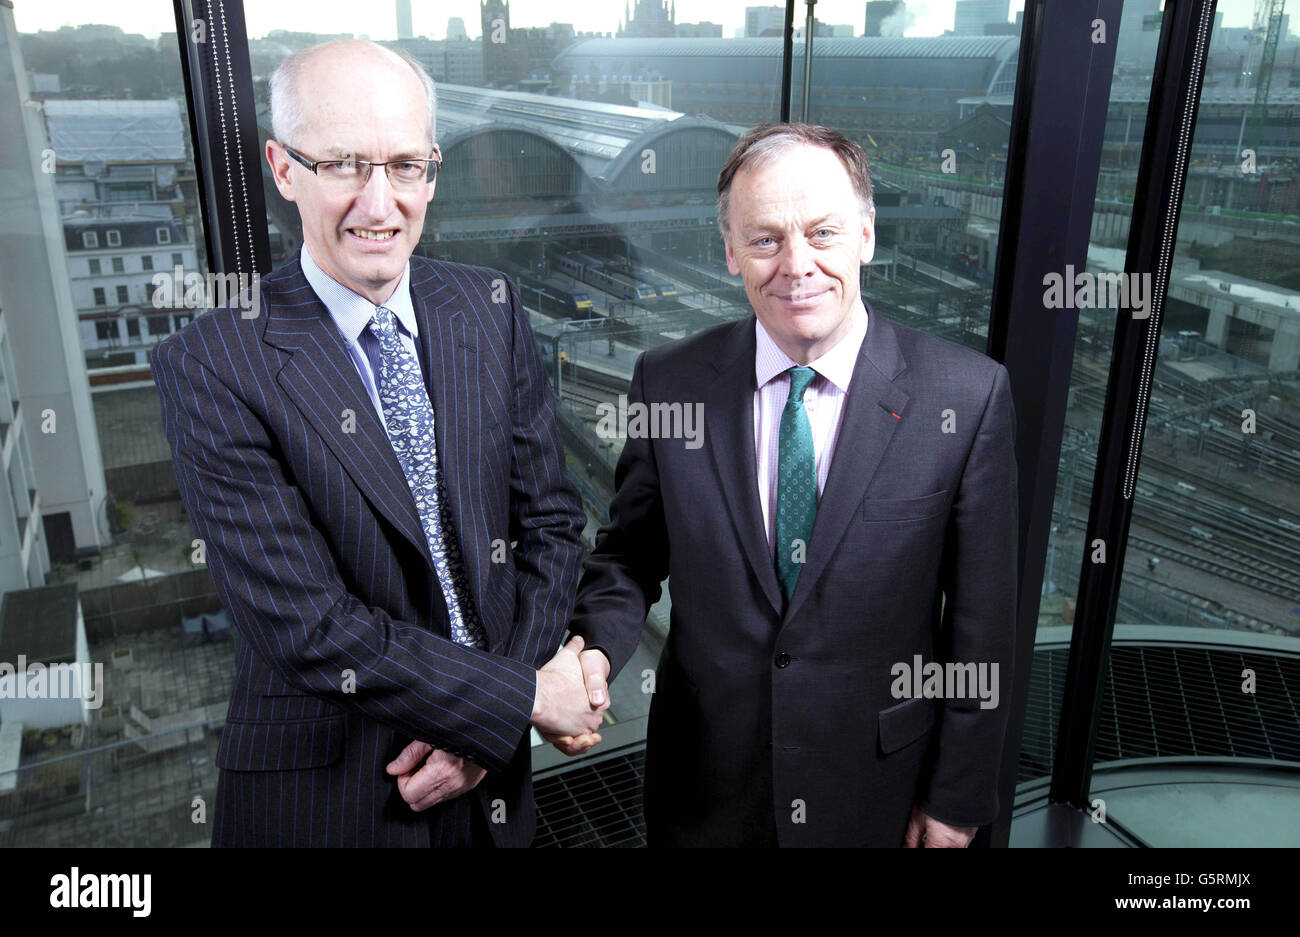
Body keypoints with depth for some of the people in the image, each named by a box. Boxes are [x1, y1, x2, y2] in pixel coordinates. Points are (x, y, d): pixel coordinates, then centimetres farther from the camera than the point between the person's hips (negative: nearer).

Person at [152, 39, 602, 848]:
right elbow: (307, 626, -21)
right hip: (324, 799, -3)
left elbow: (552, 522, -2)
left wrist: (479, 729, -11)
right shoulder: (212, 366, -17)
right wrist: (525, 697, -18)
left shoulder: (491, 309, -3)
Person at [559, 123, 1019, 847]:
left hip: (876, 788, -1)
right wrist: (597, 648, -18)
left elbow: (981, 619, -8)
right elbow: (631, 551, 2)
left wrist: (956, 798, -3)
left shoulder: (968, 396, -15)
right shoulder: (668, 381, -9)